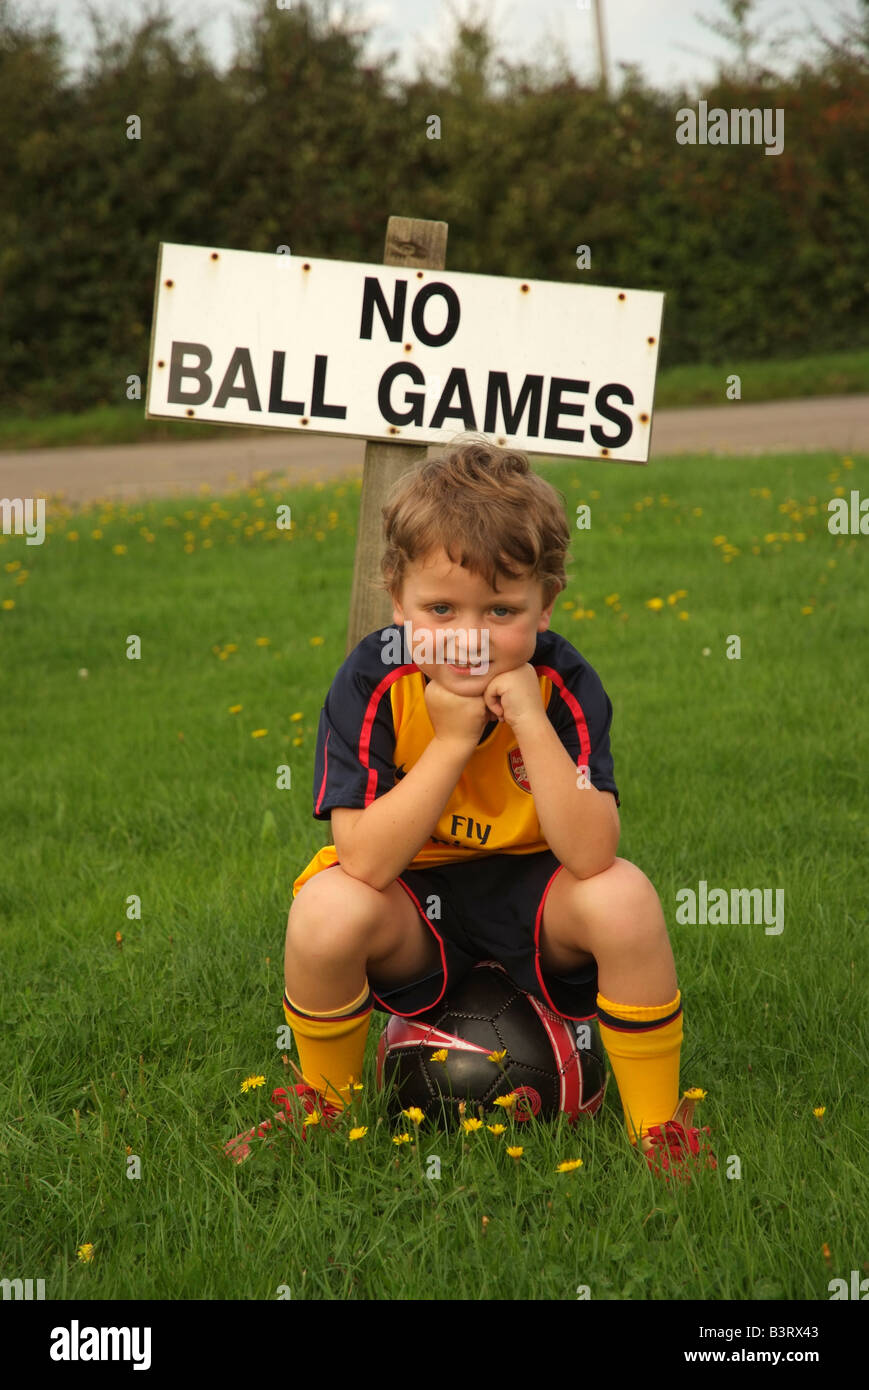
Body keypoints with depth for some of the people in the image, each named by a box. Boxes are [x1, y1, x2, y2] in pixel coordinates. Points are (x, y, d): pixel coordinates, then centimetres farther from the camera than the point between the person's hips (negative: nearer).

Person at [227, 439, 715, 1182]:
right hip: (415, 902, 0)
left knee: (624, 899, -30)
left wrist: (532, 726, -36)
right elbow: (366, 861, -27)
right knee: (326, 912, -30)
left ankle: (659, 1124, -9)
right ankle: (323, 1107, 1)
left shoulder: (566, 687, -19)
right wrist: (450, 743, -32)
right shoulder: (372, 684, -19)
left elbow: (592, 858, -29)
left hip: (533, 891, 0)